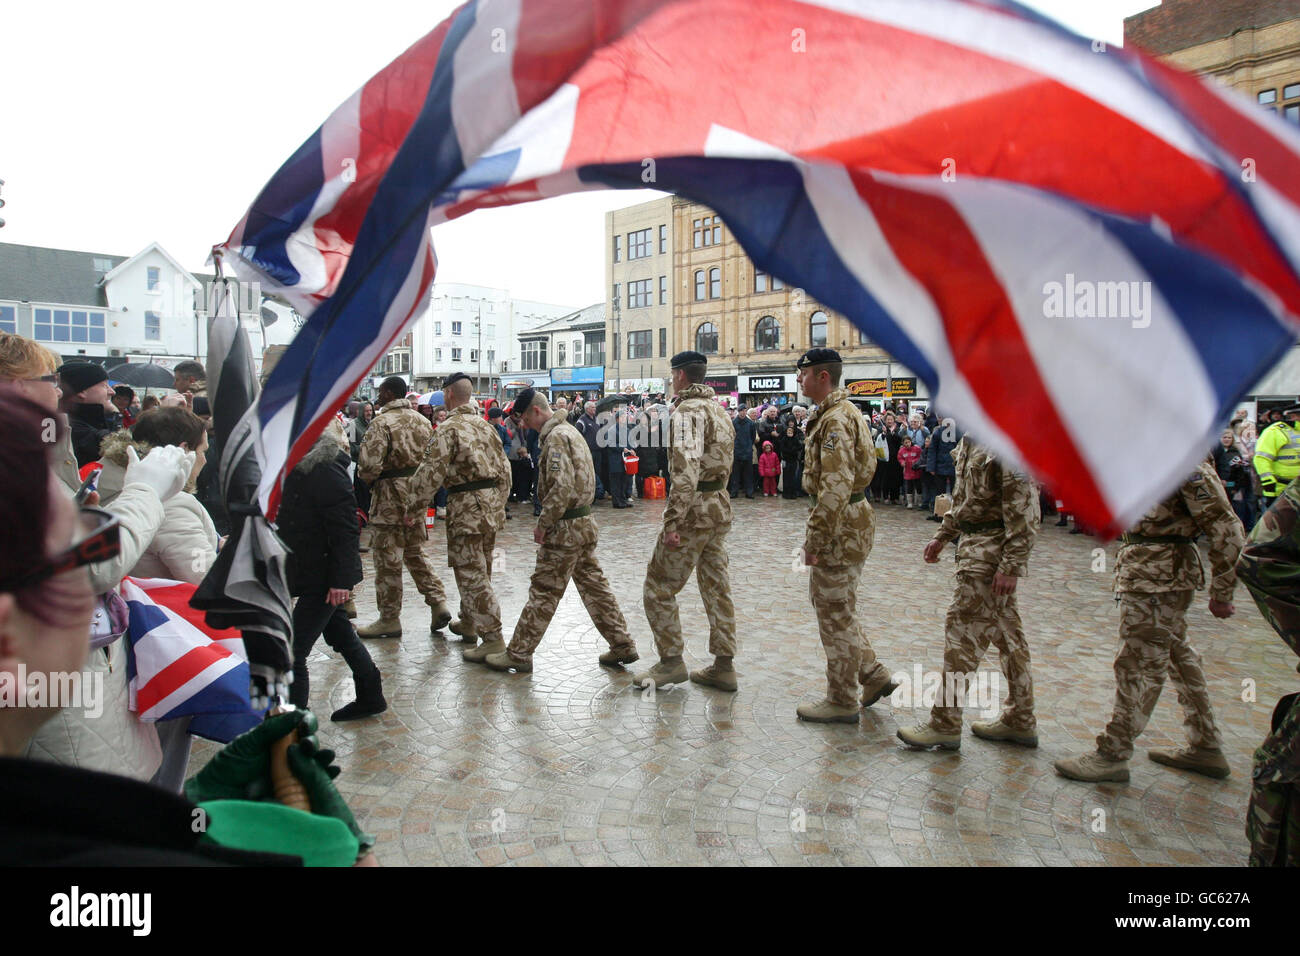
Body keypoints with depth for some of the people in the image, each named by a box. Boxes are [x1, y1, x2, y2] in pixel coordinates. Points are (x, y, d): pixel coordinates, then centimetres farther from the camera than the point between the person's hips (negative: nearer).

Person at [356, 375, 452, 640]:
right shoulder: (421, 420, 9)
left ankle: (389, 620, 12)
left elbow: (369, 465, -20)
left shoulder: (382, 422, -14)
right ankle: (439, 604, 11)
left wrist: (368, 478, 0)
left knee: (387, 559, 3)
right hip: (418, 498, 7)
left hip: (390, 498, -7)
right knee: (416, 552, 19)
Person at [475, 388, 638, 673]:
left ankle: (518, 654, 8)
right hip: (584, 523, 10)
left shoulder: (556, 437, -16)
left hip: (565, 528, -10)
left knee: (543, 591, -1)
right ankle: (622, 646, 18)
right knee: (593, 584, 14)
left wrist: (542, 524, -17)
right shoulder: (570, 430, 15)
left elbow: (562, 488, -26)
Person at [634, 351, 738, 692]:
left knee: (659, 586, 2)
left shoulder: (686, 411, -16)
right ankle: (724, 666, 19)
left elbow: (686, 470, -26)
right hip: (720, 503, 9)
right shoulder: (718, 409, 15)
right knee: (716, 585, 13)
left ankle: (671, 661, 9)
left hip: (695, 508, -9)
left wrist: (672, 522, -26)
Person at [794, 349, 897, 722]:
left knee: (835, 611, 0)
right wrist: (816, 532, 22)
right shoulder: (838, 412, 16)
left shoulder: (836, 418, -19)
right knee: (830, 603, 19)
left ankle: (841, 702, 13)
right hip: (847, 522, 11)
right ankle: (874, 675, 26)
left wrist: (815, 538, -23)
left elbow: (836, 486, -27)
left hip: (841, 528, -11)